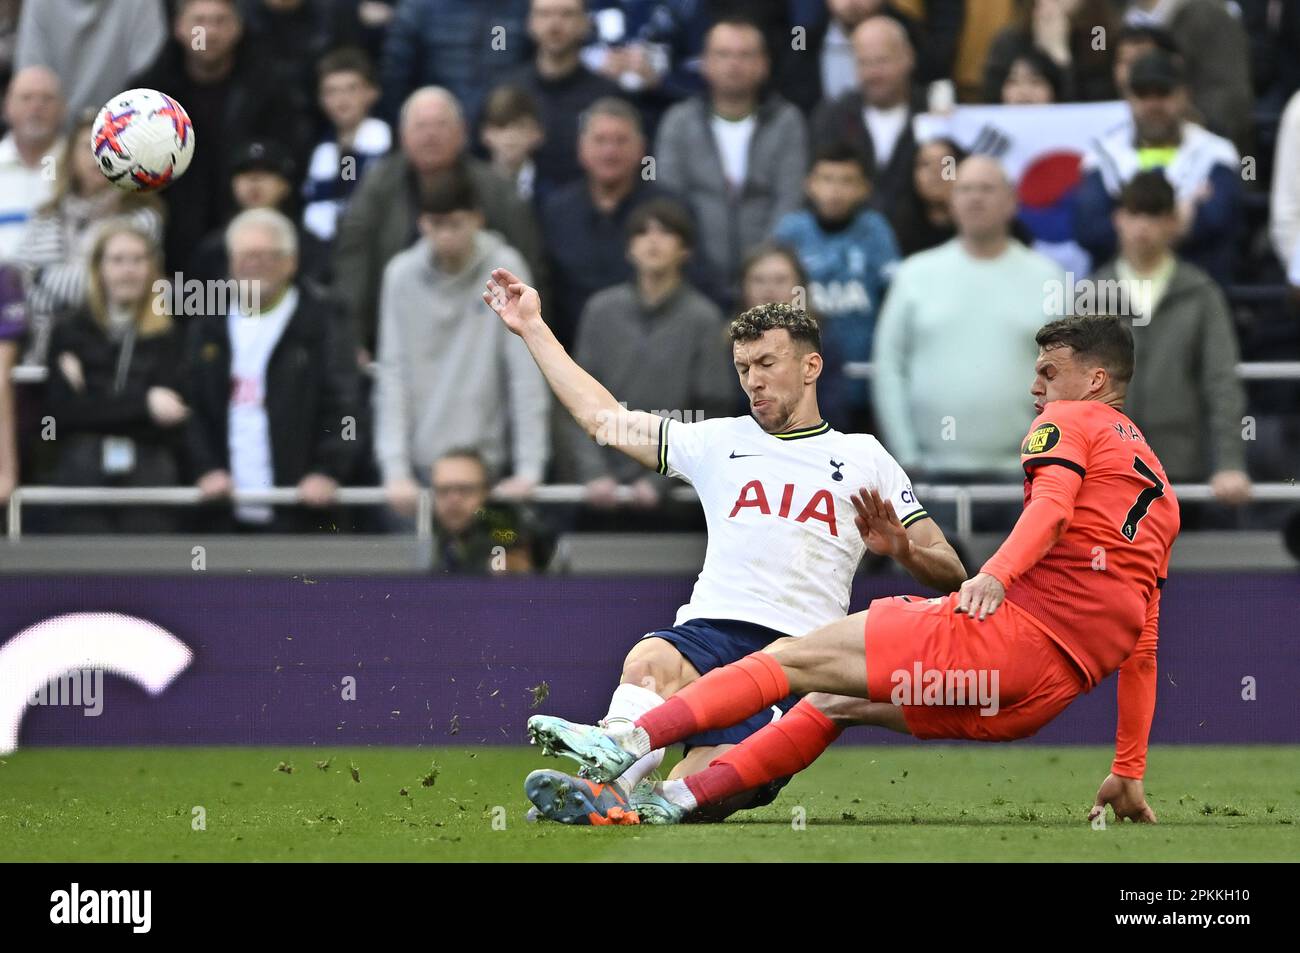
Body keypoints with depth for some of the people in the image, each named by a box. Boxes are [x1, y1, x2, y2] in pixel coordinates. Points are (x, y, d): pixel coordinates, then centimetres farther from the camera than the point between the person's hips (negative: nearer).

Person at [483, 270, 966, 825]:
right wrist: (532, 328, 31)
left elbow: (950, 575, 16)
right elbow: (602, 416, 29)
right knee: (650, 663, -38)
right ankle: (608, 786, -57)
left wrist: (903, 551, -7)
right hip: (710, 631, 0)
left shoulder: (864, 458, 18)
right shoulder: (717, 442, 24)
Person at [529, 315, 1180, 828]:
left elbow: (1053, 503, -16)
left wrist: (996, 573, -34)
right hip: (1060, 687, 8)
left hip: (1018, 624, -8)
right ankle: (676, 799, 11)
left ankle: (627, 743, -16)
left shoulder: (1067, 421, 8)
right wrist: (1129, 774, 27)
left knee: (794, 660, -6)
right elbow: (1143, 648, 28)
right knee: (840, 703, 19)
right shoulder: (1161, 494, 31)